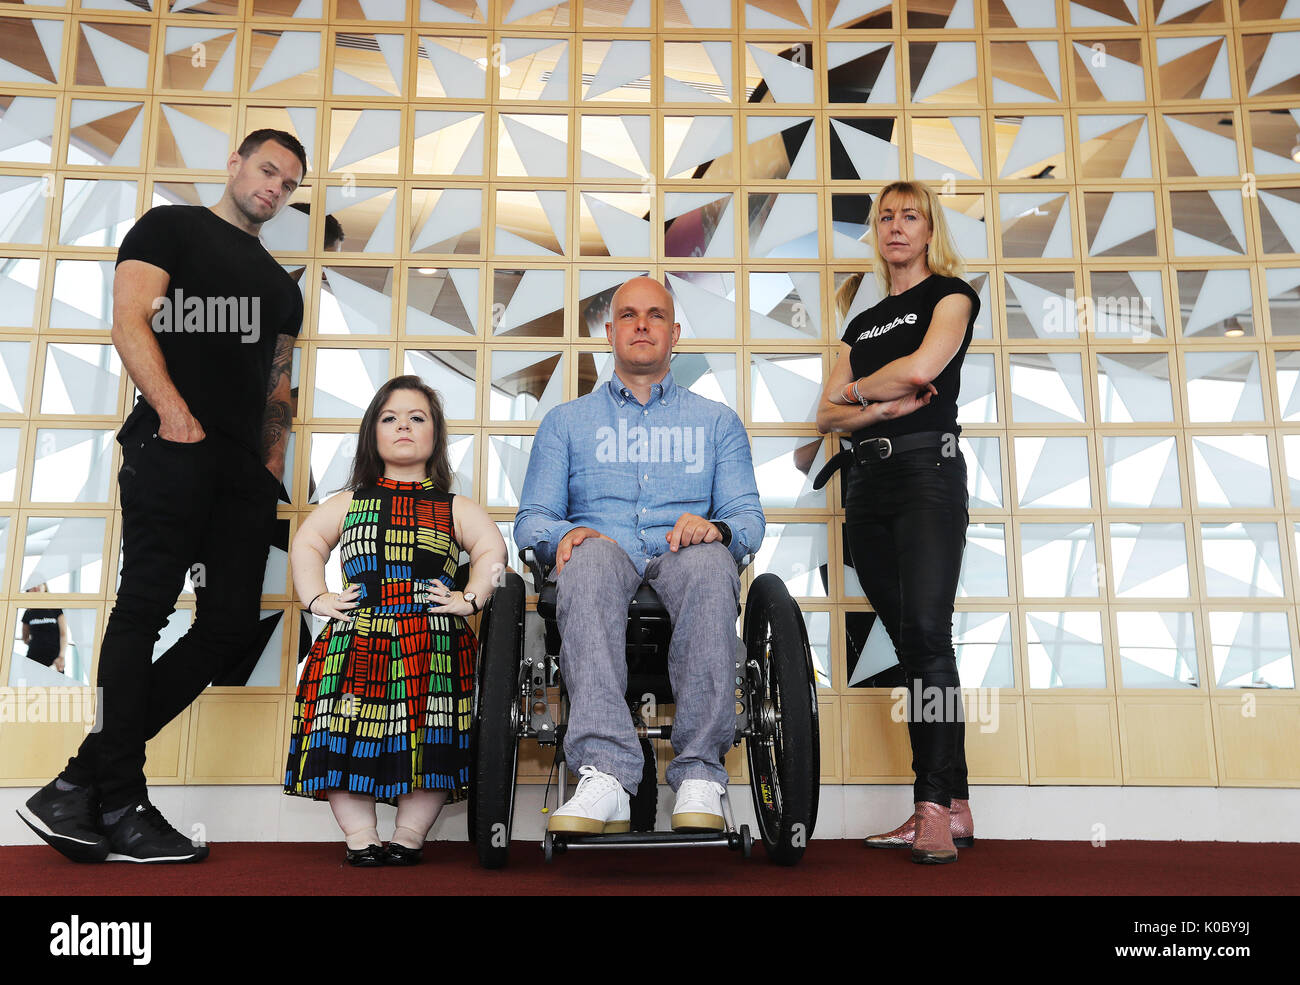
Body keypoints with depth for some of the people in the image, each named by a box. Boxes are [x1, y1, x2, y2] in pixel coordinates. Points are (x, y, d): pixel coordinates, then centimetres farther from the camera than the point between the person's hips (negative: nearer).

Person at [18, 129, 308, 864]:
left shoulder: (282, 286, 28)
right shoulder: (170, 227, 10)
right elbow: (130, 321, -4)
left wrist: (273, 462, 8)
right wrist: (174, 412, -16)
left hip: (245, 468, 7)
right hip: (173, 447, -6)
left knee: (232, 626, -2)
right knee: (145, 606, -9)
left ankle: (82, 783, 4)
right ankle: (119, 804, -2)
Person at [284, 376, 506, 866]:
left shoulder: (455, 509, 19)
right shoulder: (347, 503, 24)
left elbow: (492, 550, 9)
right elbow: (306, 545, 18)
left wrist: (470, 598, -6)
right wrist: (317, 597, 3)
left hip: (433, 641, -1)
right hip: (356, 637, 1)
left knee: (431, 732, -17)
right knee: (346, 718, -16)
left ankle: (411, 833, -6)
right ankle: (359, 836, -9)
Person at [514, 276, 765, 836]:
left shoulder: (716, 421, 24)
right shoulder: (567, 421, 24)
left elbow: (748, 517, 13)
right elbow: (531, 520, 14)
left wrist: (716, 528, -12)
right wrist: (563, 534, -11)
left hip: (681, 559, 0)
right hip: (605, 557, 0)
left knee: (709, 560, -37)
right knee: (590, 556, -37)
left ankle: (700, 774, -40)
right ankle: (606, 774, -48)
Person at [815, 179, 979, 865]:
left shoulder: (951, 293, 7)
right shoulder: (863, 322, 23)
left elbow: (920, 367, -12)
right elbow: (827, 415, 13)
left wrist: (856, 388, 6)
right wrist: (883, 406, -5)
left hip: (927, 468, -5)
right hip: (867, 479, 6)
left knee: (926, 633, -17)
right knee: (908, 642, 1)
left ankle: (935, 807, -16)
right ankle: (951, 808, 4)